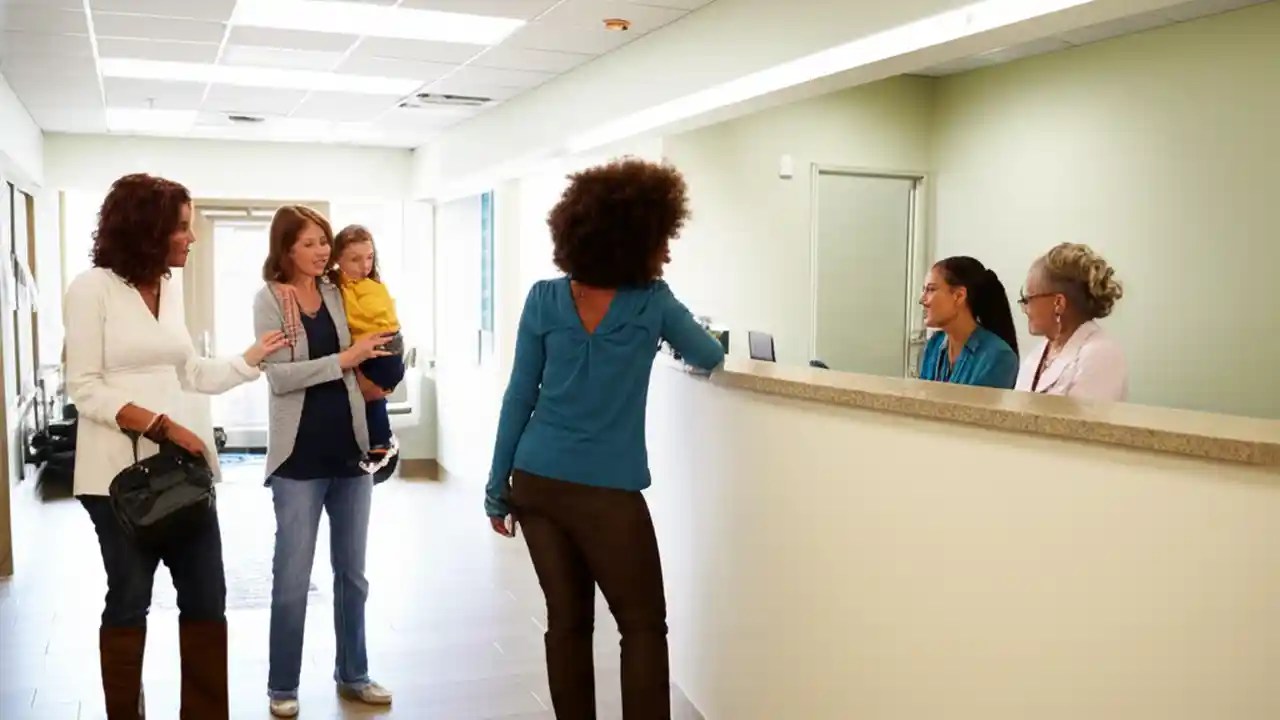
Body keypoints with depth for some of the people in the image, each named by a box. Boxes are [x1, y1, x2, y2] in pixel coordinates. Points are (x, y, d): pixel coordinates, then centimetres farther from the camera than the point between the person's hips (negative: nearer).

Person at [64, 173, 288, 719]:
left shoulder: (169, 287, 11)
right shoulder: (92, 288, -7)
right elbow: (84, 389, -11)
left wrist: (254, 356, 10)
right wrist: (160, 426, -18)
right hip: (121, 471, -6)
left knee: (206, 598, 8)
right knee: (130, 601, 6)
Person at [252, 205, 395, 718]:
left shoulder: (339, 295, 9)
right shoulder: (270, 299, -4)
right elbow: (278, 375, -15)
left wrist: (369, 381, 1)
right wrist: (344, 360, -21)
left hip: (350, 449, 5)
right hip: (300, 455, -5)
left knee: (352, 573, 13)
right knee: (292, 580, 3)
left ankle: (353, 674, 27)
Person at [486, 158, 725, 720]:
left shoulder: (544, 299, 2)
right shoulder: (652, 302, -4)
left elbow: (519, 397, 3)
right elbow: (711, 358, 12)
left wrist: (499, 487, 9)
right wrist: (676, 338, 32)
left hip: (536, 482, 4)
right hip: (607, 490, -4)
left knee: (566, 622, 13)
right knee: (643, 626, 8)